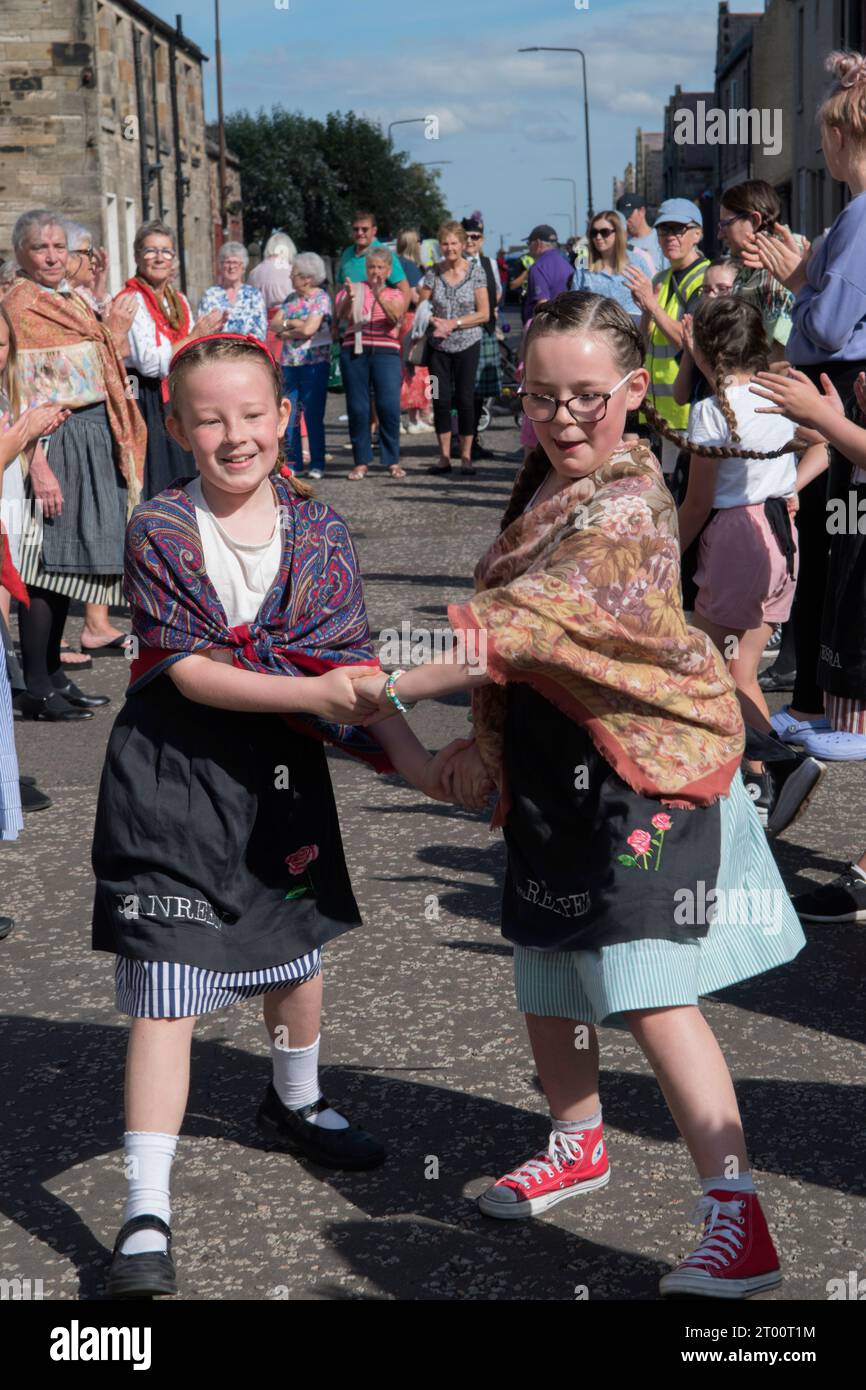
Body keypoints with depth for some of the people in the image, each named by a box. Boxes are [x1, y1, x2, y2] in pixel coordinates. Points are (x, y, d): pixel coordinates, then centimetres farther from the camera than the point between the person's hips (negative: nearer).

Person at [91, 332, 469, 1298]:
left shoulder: (319, 532, -2)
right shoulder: (159, 531, -12)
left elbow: (351, 667, -6)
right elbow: (188, 671, -19)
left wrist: (411, 756, -20)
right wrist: (314, 691, -30)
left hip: (280, 771, 5)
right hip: (174, 777, -5)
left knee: (297, 950, 23)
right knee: (165, 993, -8)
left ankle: (295, 1103, 52)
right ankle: (146, 1215, -3)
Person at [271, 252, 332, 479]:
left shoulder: (321, 298, -5)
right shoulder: (290, 299, 14)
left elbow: (308, 329, -16)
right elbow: (274, 325, 7)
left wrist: (287, 325, -2)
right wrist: (295, 324, -8)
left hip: (314, 363, -6)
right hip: (289, 363, 6)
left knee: (313, 415, -3)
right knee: (288, 415, 3)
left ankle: (317, 464, 3)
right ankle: (292, 462, 11)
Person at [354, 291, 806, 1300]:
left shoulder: (624, 510, -22)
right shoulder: (544, 481, 8)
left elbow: (527, 620, -32)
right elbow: (506, 618, 14)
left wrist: (393, 684, -34)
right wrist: (487, 737, 5)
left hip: (644, 767, -9)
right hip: (552, 767, 9)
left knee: (648, 990, -15)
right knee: (546, 969, 18)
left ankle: (736, 1217, -13)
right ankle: (577, 1142, 41)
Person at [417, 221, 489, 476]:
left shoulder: (475, 272, -2)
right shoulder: (433, 273, 4)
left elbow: (484, 313, -4)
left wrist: (453, 323, -13)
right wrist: (433, 321, -11)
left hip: (467, 344, -2)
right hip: (439, 346, 2)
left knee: (465, 399, 0)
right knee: (441, 400, 1)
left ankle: (466, 456, 8)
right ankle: (444, 458, 8)